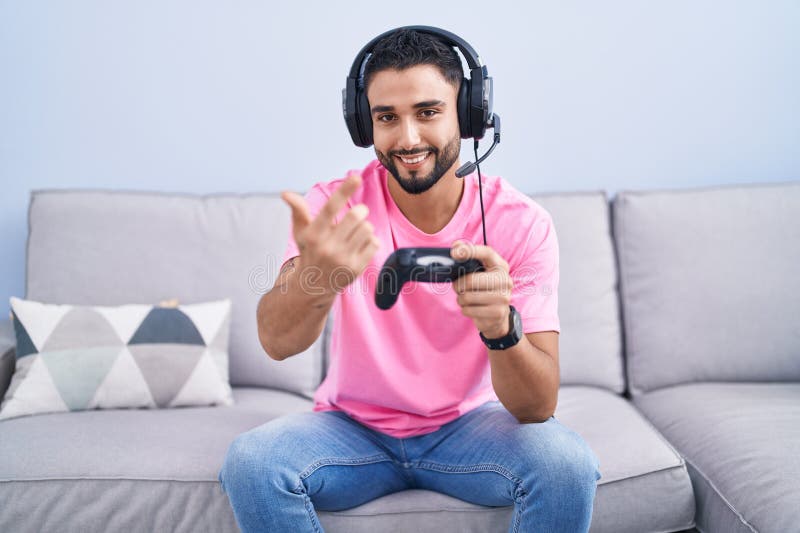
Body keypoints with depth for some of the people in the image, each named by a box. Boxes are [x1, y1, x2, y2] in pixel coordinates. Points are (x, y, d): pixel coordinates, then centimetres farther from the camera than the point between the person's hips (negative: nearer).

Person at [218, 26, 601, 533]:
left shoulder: (521, 223, -16)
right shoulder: (332, 206, -14)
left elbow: (539, 408, -21)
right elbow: (277, 342, -31)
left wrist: (502, 325, -44)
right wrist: (315, 279, -55)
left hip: (467, 424, 0)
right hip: (354, 427, 1)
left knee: (568, 463, -28)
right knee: (250, 461, -27)